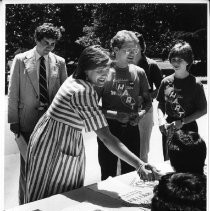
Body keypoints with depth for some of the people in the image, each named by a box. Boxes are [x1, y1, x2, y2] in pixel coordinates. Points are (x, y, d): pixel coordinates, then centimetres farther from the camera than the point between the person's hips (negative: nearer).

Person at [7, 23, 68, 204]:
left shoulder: (59, 62, 5)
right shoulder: (21, 60, 0)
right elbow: (13, 92, 0)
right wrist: (13, 120, -4)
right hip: (28, 120, -1)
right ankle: (25, 203, 23)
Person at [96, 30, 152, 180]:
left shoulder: (139, 73, 1)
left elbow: (148, 102, 12)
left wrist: (141, 113, -8)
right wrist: (115, 115, -18)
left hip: (131, 129, 3)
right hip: (108, 129, -2)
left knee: (130, 174, 13)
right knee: (108, 175, 11)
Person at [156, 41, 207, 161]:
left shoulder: (195, 85, -10)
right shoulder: (166, 82, 0)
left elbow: (203, 110, -6)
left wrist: (182, 122, -15)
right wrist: (161, 120, -10)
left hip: (188, 130, -3)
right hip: (168, 130, 3)